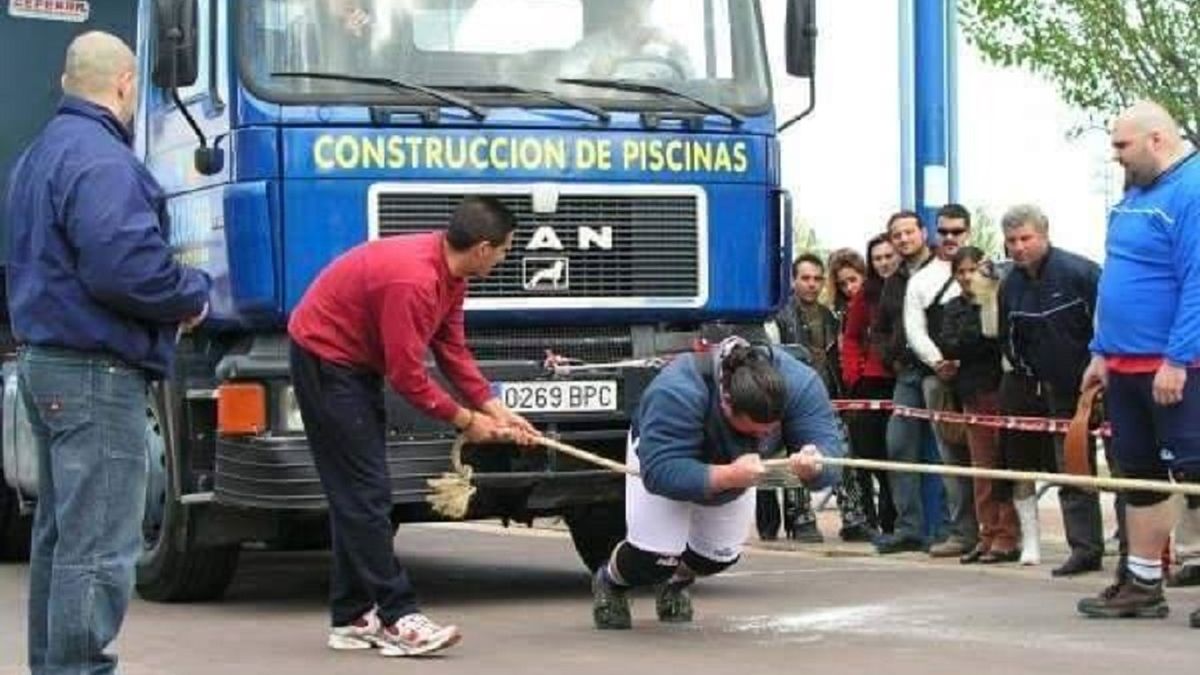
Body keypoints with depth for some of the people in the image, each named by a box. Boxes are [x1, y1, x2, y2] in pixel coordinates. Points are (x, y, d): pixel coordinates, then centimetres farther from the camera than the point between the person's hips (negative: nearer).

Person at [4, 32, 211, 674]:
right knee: (99, 546, -9)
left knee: (60, 534, 17)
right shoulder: (102, 160, -16)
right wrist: (193, 295, -9)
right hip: (97, 370, -11)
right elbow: (123, 265, -28)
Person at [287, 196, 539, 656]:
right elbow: (407, 375, -26)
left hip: (357, 362, 11)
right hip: (325, 361, -11)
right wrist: (465, 420, -15)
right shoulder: (413, 280, -31)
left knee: (362, 492, 10)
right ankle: (397, 618, -12)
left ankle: (353, 618, 14)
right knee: (363, 493, -11)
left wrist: (496, 410, -2)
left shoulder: (450, 272, 0)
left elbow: (452, 349, 4)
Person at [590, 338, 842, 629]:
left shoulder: (799, 383, -36)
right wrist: (728, 476, -59)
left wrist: (814, 466, -62)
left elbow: (829, 448, -38)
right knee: (656, 557, -16)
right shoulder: (676, 393, -46)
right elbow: (660, 471, -48)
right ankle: (609, 582, 20)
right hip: (659, 452, -4)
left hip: (735, 469, 4)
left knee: (721, 556, 4)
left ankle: (675, 582, 40)